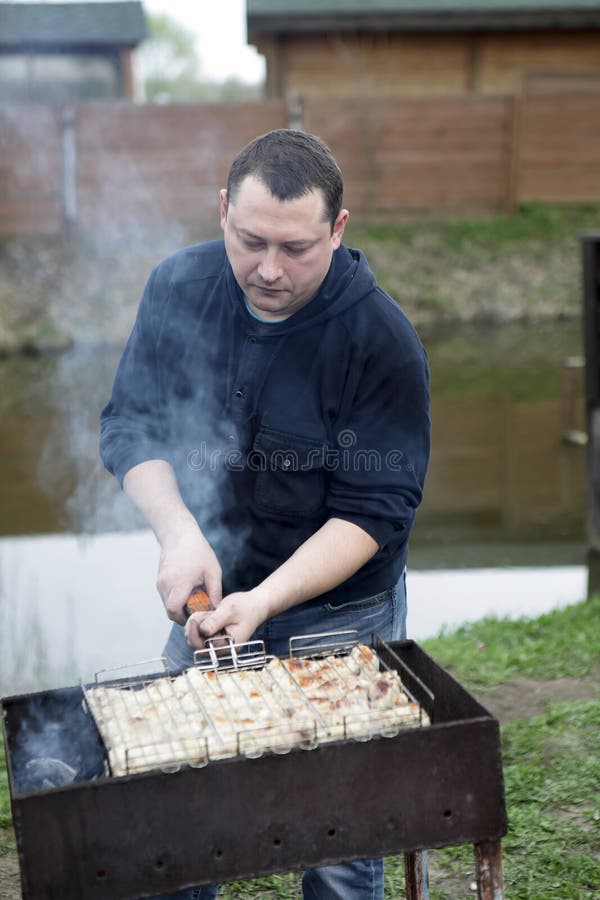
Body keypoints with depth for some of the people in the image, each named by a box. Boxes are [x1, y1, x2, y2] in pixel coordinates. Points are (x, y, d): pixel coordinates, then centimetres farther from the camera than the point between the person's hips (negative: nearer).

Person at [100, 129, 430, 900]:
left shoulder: (382, 340, -20)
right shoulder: (178, 288, -8)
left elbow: (372, 511, -18)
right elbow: (130, 426, -3)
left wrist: (264, 600, -29)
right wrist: (180, 533, -19)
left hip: (340, 610, -3)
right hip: (211, 590, 3)